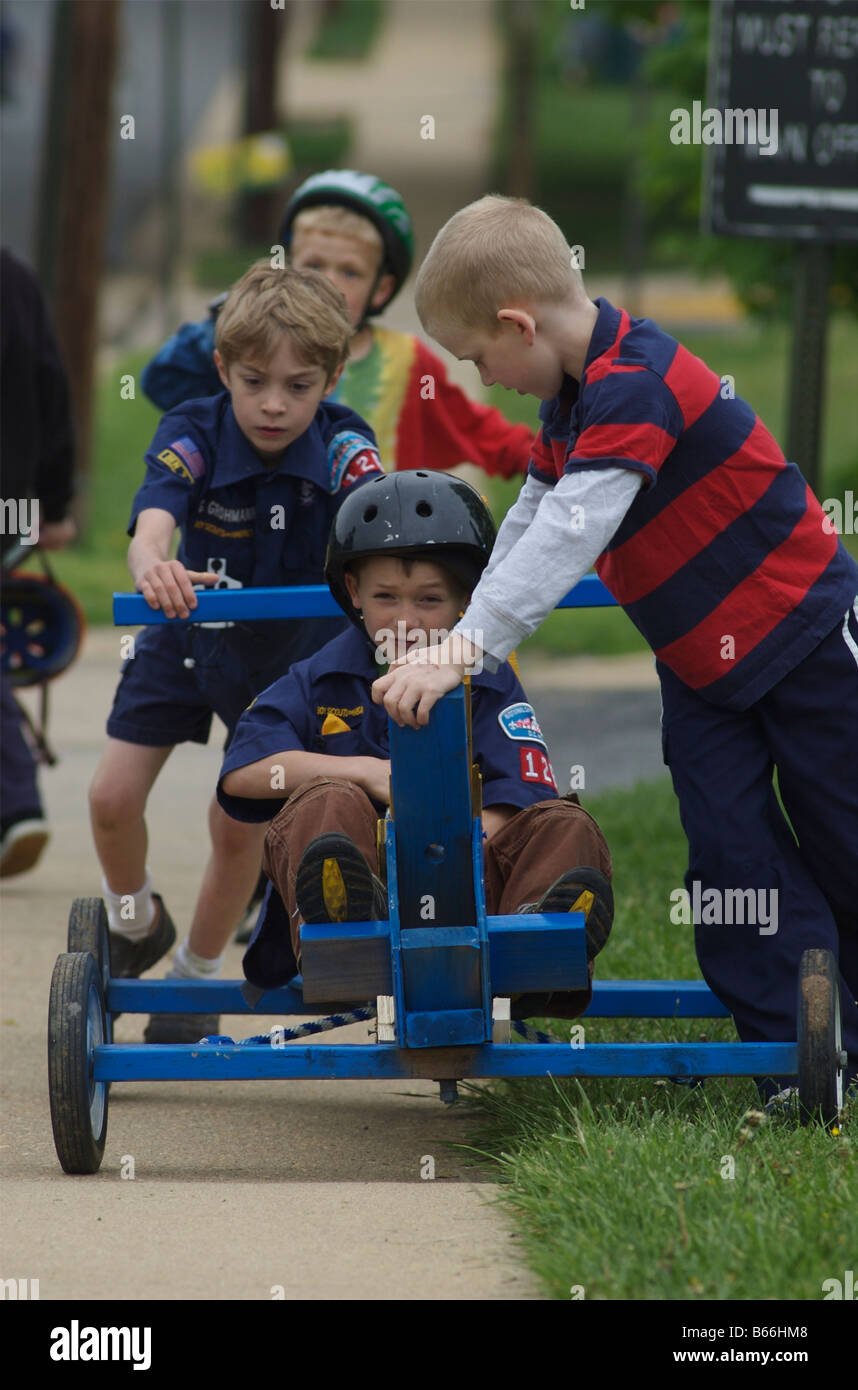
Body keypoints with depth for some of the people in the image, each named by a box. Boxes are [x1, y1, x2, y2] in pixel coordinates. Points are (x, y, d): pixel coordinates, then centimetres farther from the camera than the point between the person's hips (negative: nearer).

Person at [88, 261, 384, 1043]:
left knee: (238, 825, -1)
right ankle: (135, 927, 27)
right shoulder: (193, 438, -27)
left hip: (283, 651, -1)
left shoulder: (342, 447, -26)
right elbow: (152, 524, -45)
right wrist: (153, 568, -70)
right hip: (186, 637, 1)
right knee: (113, 800, -5)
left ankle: (197, 975, 24)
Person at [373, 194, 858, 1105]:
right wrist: (462, 634, 17)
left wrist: (466, 651, -39)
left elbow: (569, 536, -36)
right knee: (732, 857, -1)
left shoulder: (636, 388, -28)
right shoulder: (575, 394, 4)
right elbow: (531, 522, 17)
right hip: (700, 668, 9)